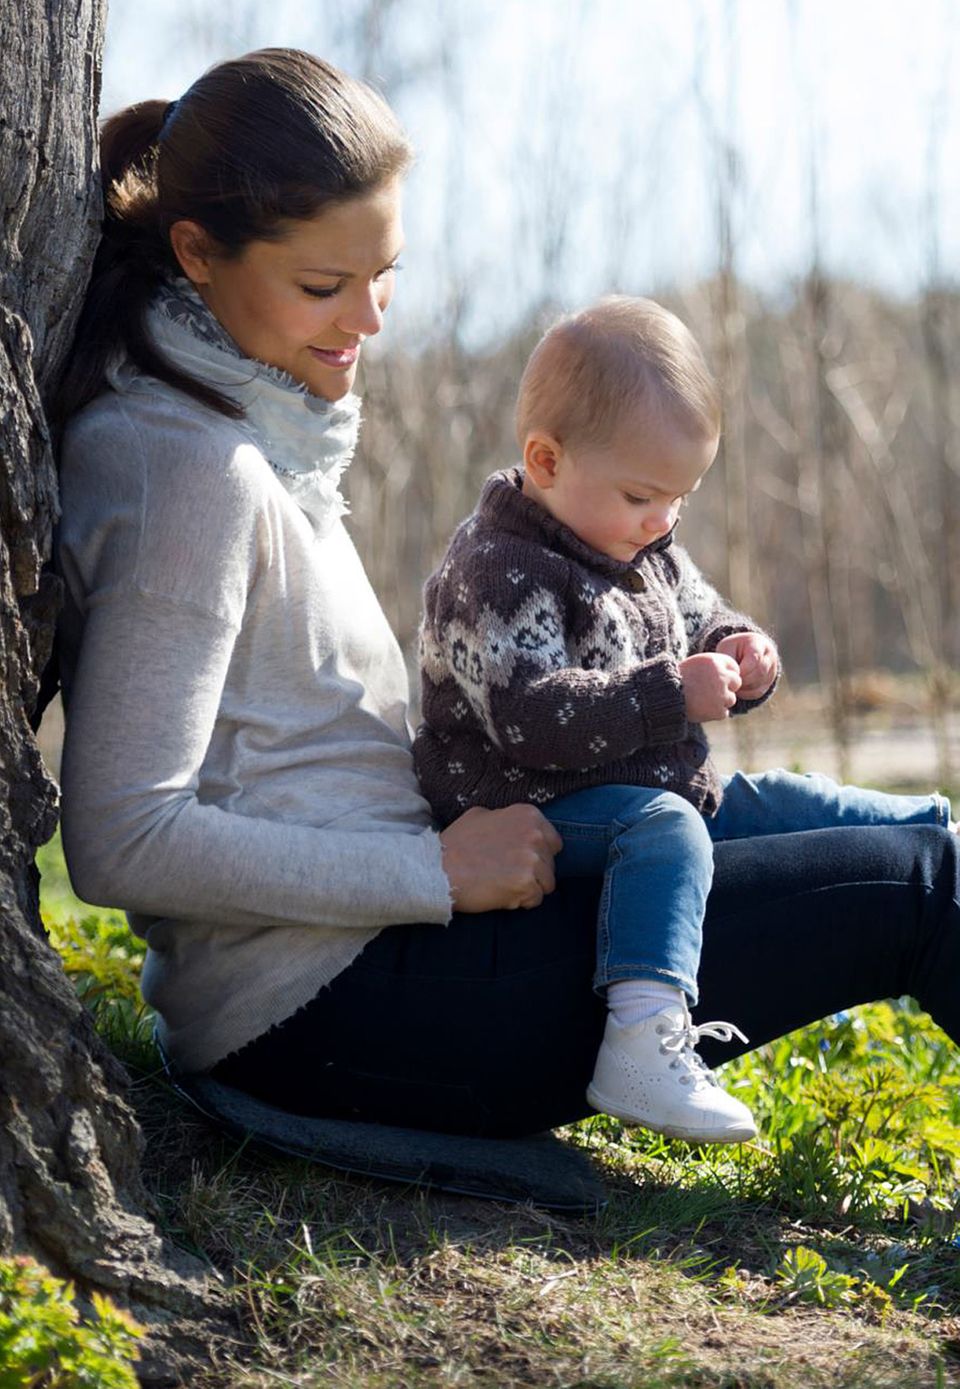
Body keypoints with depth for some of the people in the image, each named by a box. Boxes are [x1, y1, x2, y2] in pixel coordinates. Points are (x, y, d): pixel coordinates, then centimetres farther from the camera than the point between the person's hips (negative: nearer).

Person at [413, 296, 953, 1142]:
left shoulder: (652, 553, 10)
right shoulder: (495, 574, -19)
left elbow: (701, 621, 24)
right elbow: (532, 718, -29)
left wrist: (739, 657, -1)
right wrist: (670, 694, -32)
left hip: (678, 791, 9)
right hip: (545, 813, -9)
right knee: (664, 829, -42)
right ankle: (641, 1047, -56)